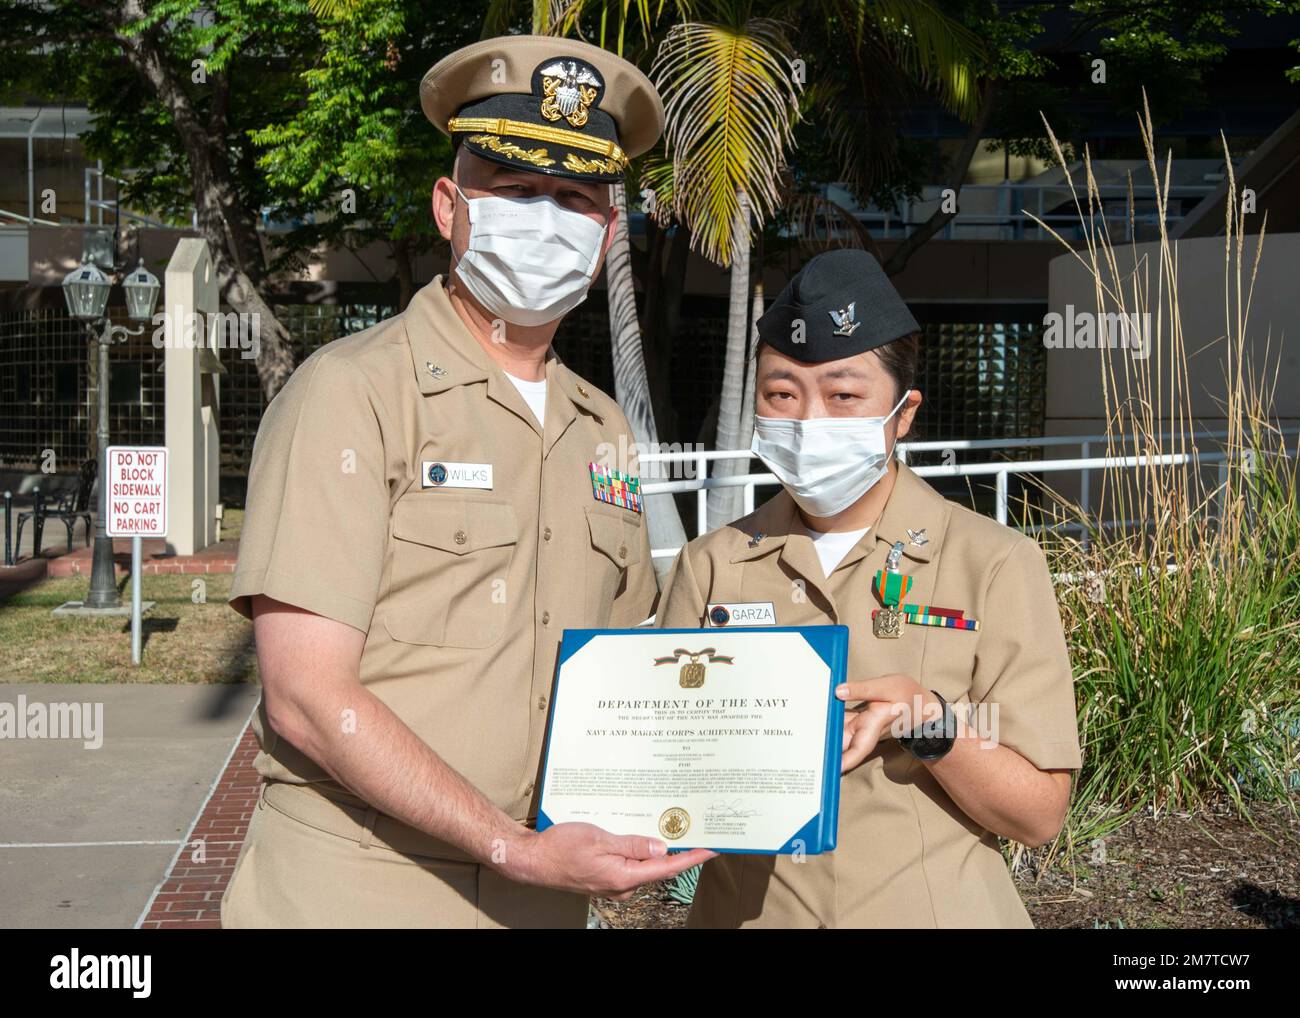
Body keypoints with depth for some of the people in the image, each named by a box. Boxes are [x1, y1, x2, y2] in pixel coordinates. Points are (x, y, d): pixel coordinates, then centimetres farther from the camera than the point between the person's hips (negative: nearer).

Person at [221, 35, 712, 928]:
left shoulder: (603, 430, 8)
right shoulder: (351, 394, -11)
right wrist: (518, 849, -21)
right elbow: (306, 695, -17)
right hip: (355, 893, -6)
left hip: (543, 899, 6)